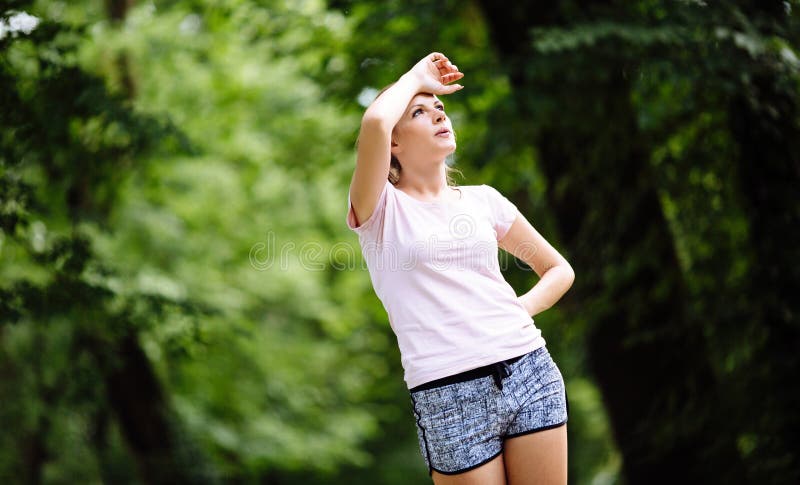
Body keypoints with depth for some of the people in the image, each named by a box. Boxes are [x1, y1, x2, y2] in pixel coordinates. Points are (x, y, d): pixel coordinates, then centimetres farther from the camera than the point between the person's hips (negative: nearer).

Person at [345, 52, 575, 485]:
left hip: (531, 370, 4)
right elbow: (374, 123, -19)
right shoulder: (380, 210, 1)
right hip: (449, 395, -4)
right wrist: (415, 78, 1)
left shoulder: (483, 200, 15)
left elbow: (559, 270, 24)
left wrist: (523, 307, 3)